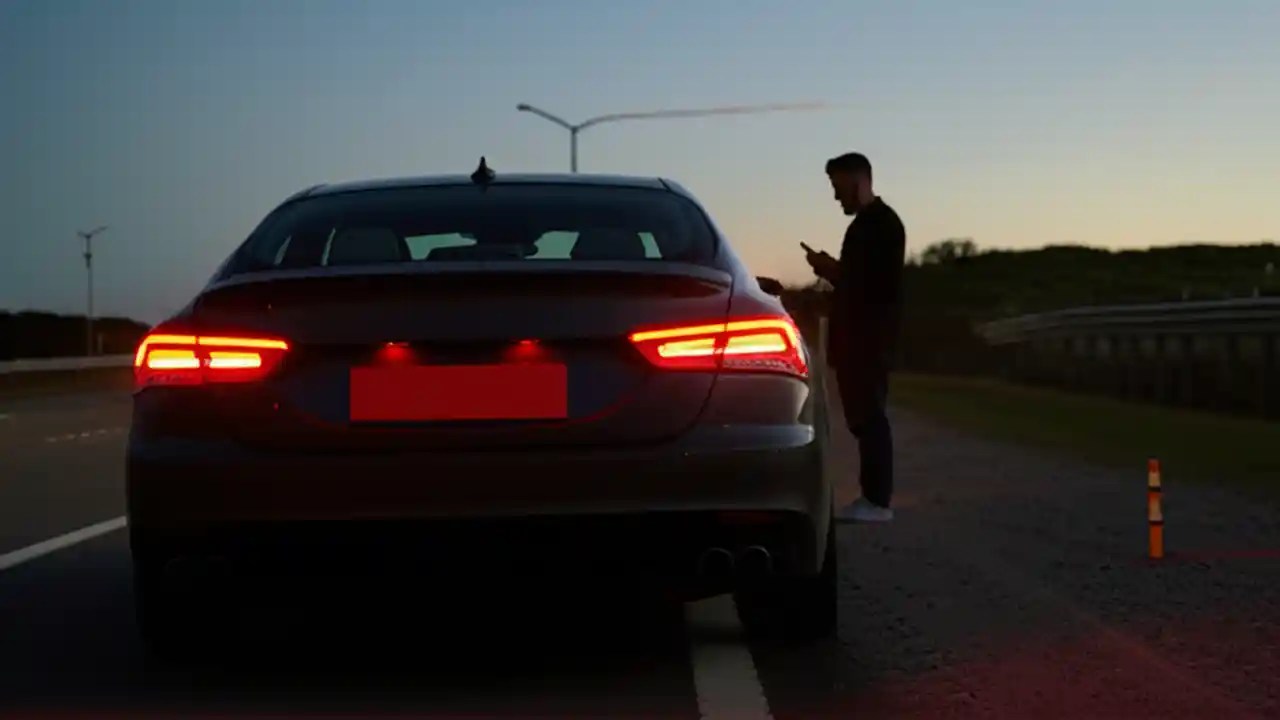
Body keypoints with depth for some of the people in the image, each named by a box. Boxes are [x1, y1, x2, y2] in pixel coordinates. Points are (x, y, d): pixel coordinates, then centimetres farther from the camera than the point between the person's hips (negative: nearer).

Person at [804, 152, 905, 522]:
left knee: (869, 415, -10)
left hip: (871, 336, -10)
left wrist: (831, 269, -11)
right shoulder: (865, 224, 19)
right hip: (856, 335, 10)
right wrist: (830, 269, 8)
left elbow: (880, 282, -19)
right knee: (862, 415, 10)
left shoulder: (883, 222, -11)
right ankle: (871, 496, 14)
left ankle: (879, 501, -8)